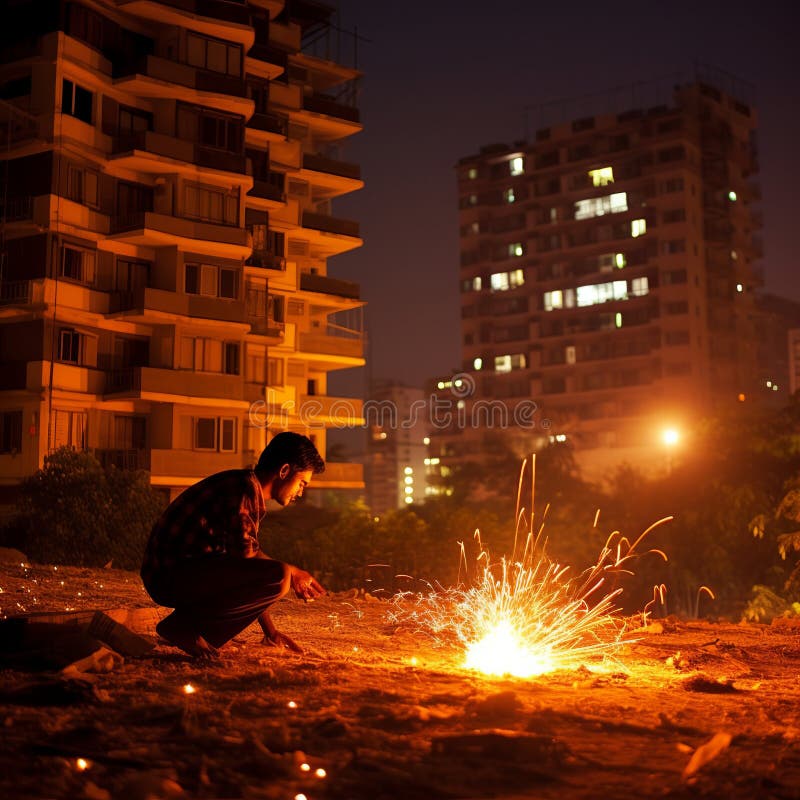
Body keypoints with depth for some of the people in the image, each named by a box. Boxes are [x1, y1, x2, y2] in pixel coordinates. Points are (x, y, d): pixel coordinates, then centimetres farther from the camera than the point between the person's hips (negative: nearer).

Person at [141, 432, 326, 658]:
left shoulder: (249, 488, 19)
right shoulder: (245, 486, -12)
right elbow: (245, 552, -22)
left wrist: (270, 631, 20)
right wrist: (292, 572, -5)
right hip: (171, 574, -10)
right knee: (278, 577, -22)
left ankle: (189, 628, 12)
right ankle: (184, 627, -11)